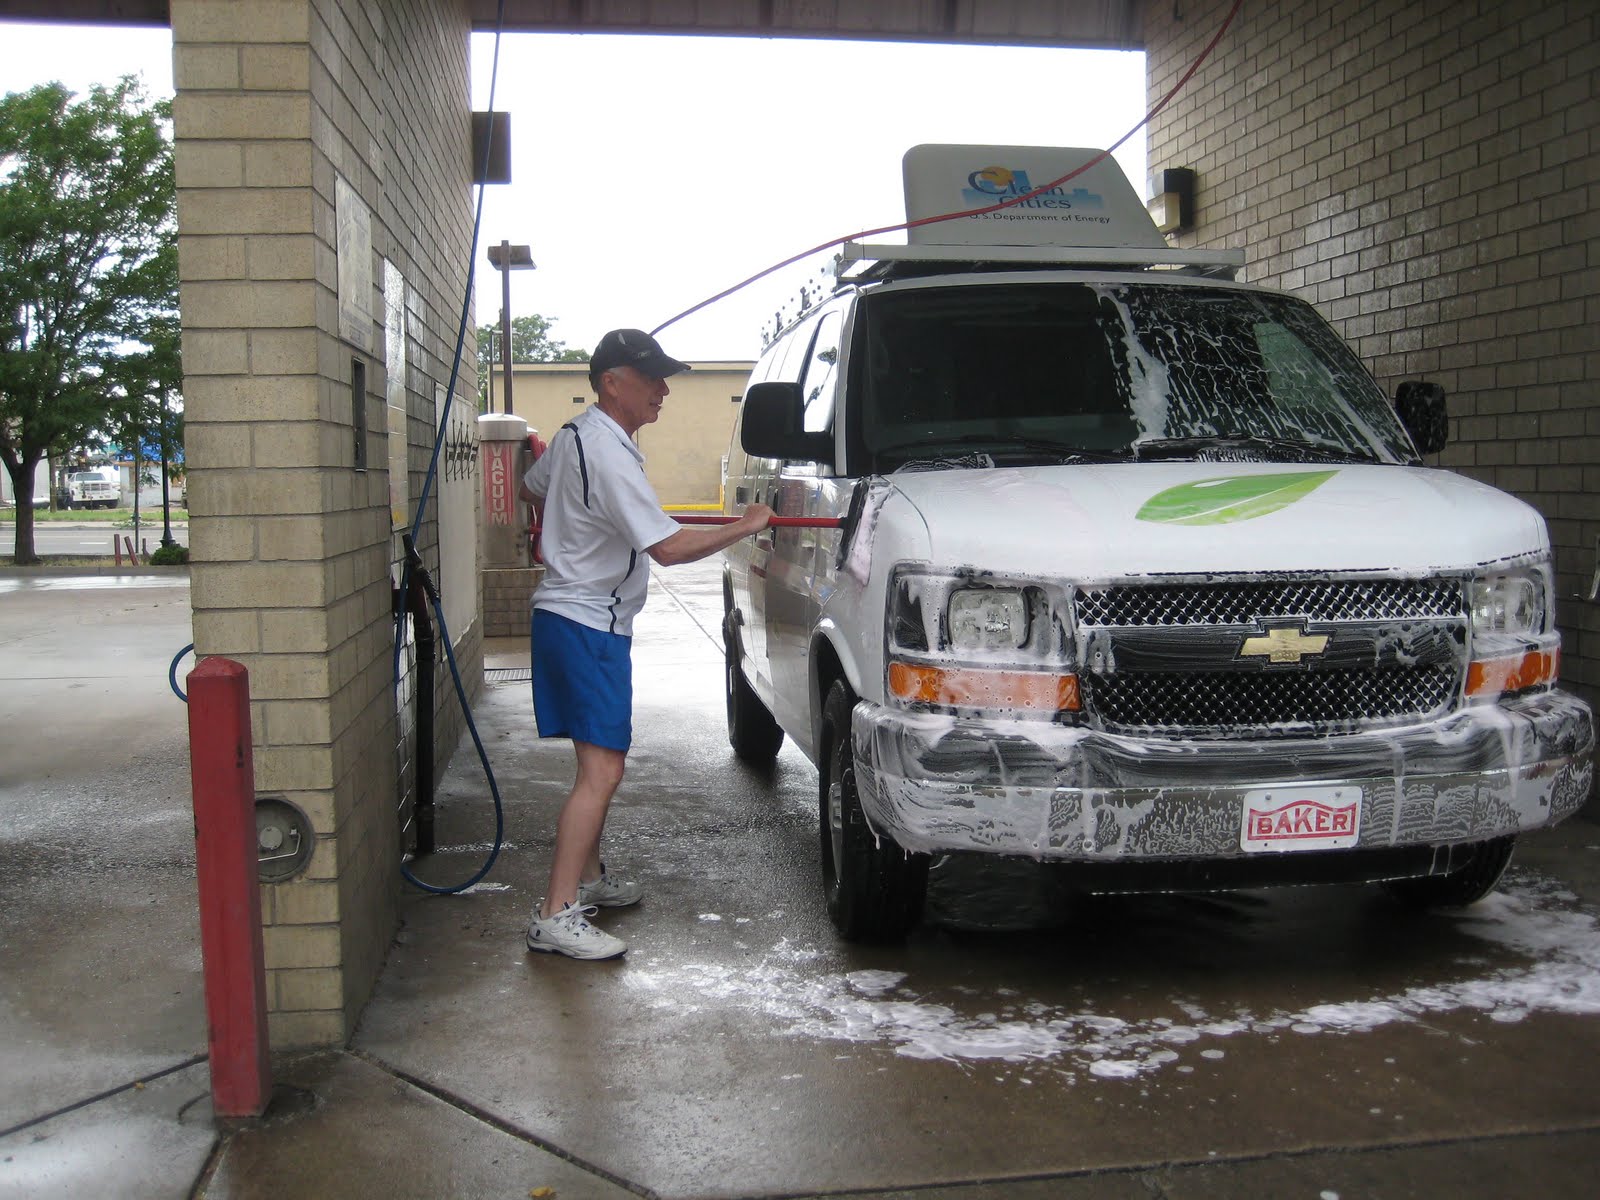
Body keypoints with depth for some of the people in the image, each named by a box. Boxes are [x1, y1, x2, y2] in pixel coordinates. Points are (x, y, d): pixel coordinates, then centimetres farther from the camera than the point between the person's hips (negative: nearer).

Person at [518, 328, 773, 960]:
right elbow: (671, 547, -25)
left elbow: (531, 489, 30)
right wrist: (746, 526, -13)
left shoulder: (574, 434, 11)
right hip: (589, 623, -11)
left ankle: (588, 878, 31)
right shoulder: (608, 454, -21)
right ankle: (555, 917, -12)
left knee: (598, 762, 19)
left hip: (566, 615, 11)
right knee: (602, 770, -13)